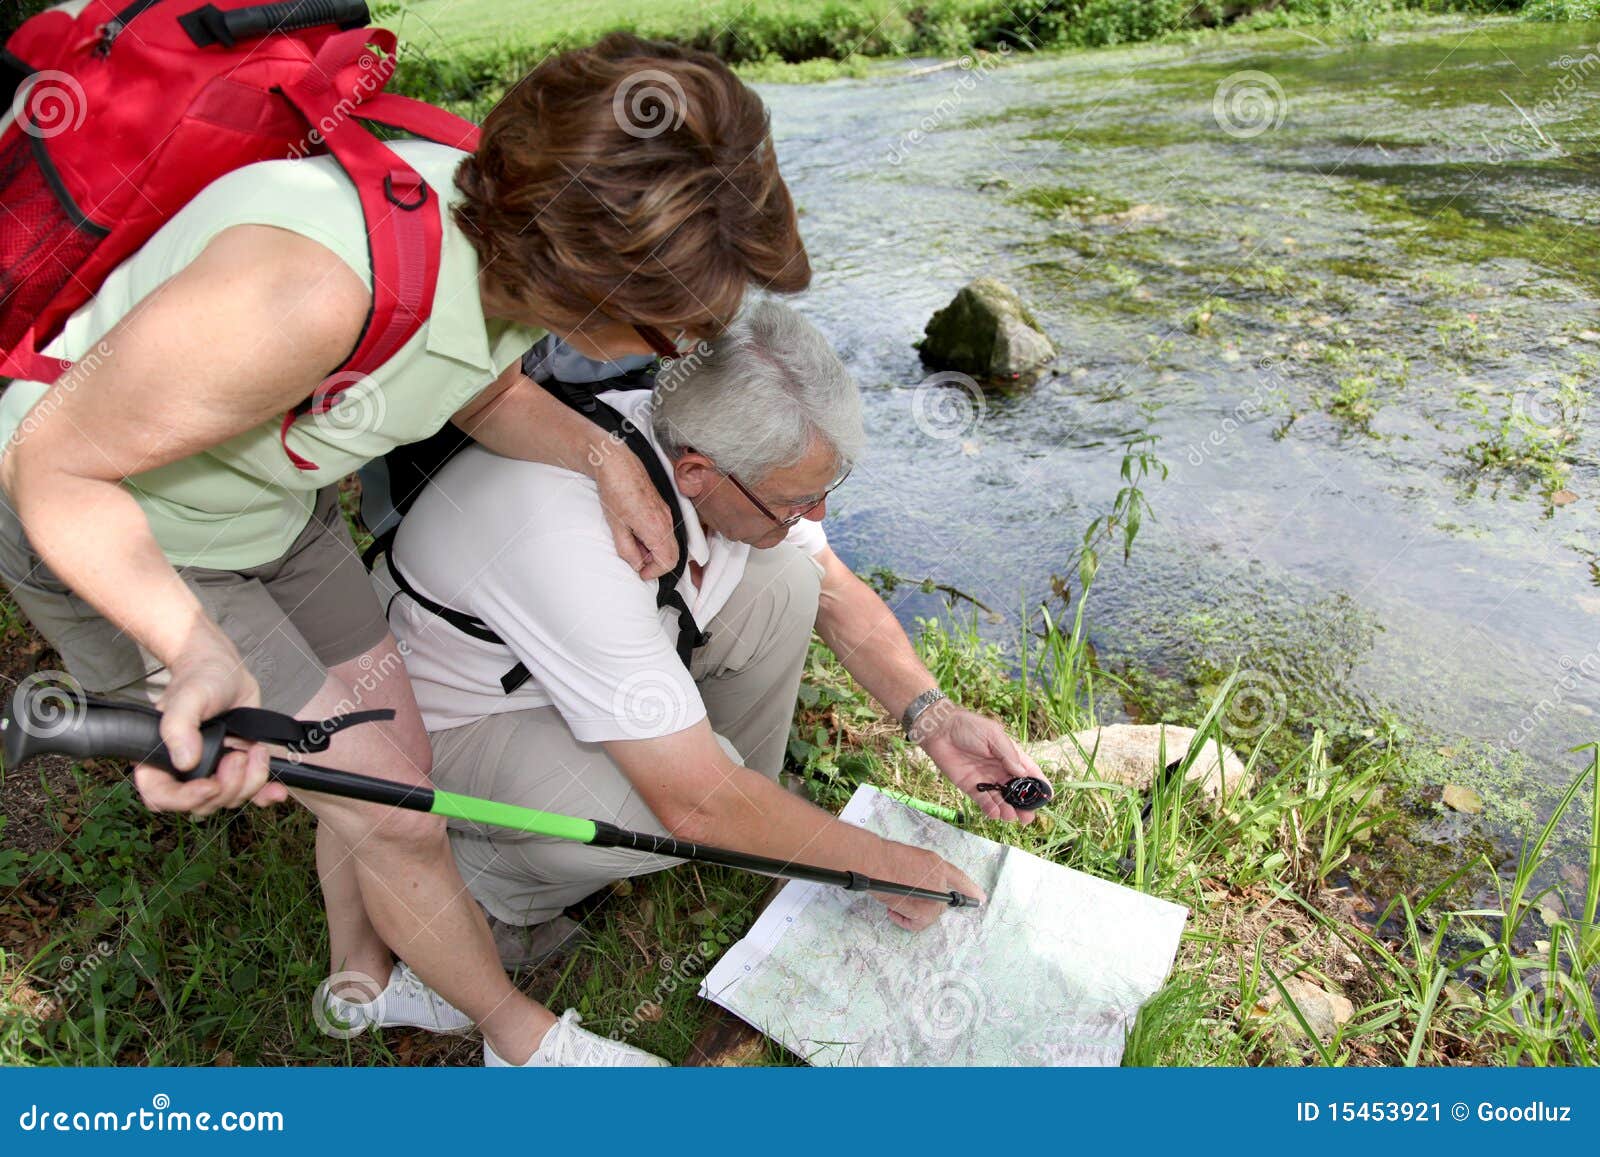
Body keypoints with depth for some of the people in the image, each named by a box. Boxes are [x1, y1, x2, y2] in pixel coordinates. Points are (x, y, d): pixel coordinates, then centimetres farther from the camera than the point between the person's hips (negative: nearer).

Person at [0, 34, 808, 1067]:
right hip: (114, 537, -6)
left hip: (280, 509, 7)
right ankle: (520, 1038, 27)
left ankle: (363, 978, 44)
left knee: (396, 760, 13)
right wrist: (196, 649, -44)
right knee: (393, 814, -1)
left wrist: (604, 458, -13)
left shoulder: (519, 236, -17)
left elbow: (485, 393, 5)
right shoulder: (314, 284, -42)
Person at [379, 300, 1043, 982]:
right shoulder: (573, 539, -41)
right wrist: (882, 865, -22)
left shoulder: (717, 442, -18)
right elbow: (695, 803, -35)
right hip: (447, 721, -7)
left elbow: (838, 594, -2)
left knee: (786, 583, -12)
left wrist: (933, 719, -16)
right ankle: (479, 884, -2)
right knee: (703, 810, -32)